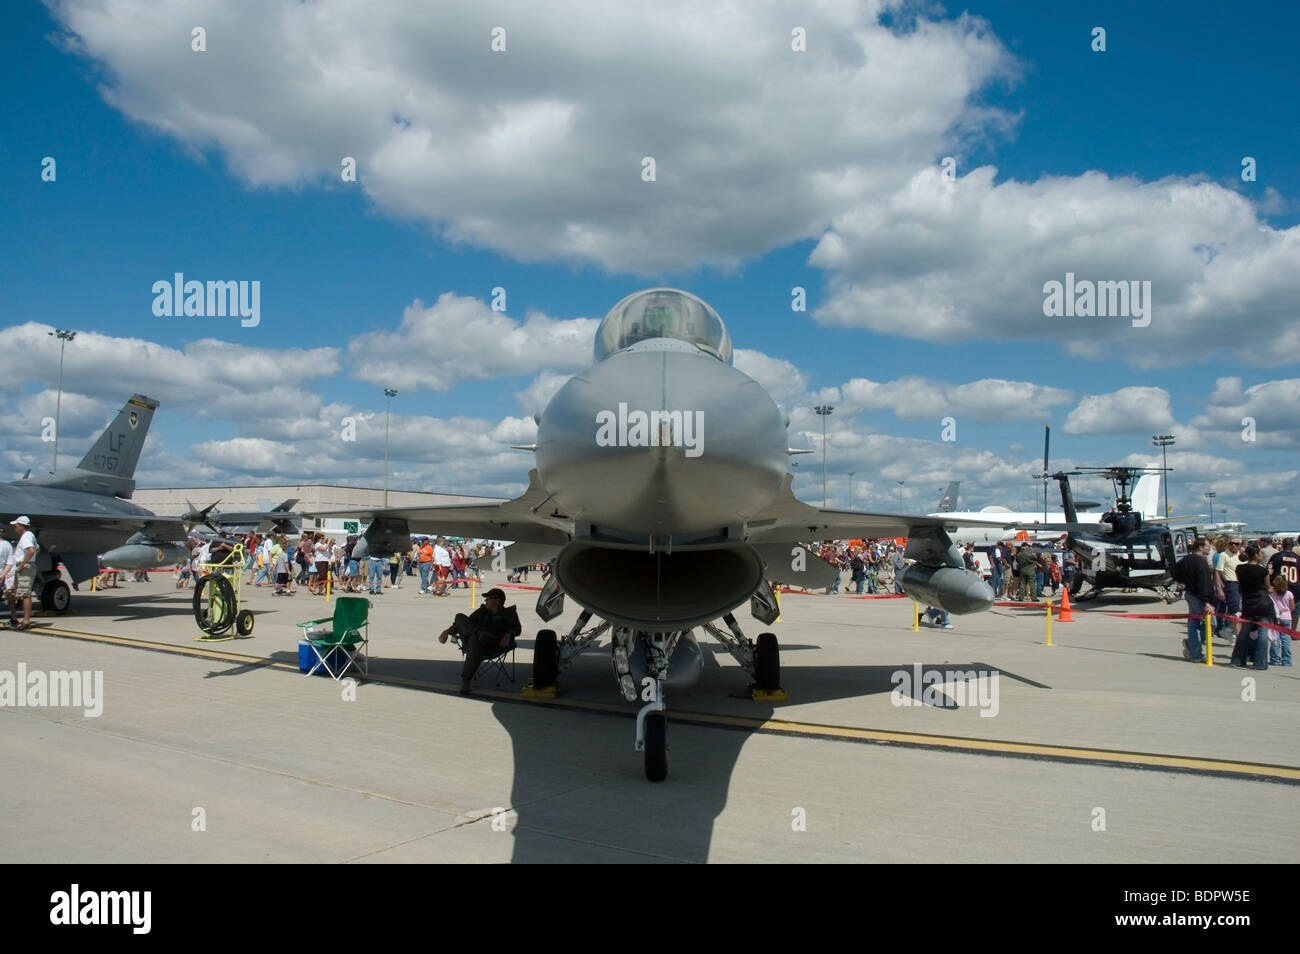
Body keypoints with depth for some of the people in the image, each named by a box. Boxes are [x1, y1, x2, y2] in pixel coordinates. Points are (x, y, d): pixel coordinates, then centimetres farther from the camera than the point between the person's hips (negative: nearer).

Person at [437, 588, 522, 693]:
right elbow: (466, 623, 30)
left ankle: (465, 679, -37)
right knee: (460, 617, -14)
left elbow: (517, 629, 1)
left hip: (493, 646, -4)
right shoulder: (482, 611, 29)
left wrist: (508, 634, -21)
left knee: (475, 639, -40)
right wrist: (448, 631, 17)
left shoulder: (508, 613, 15)